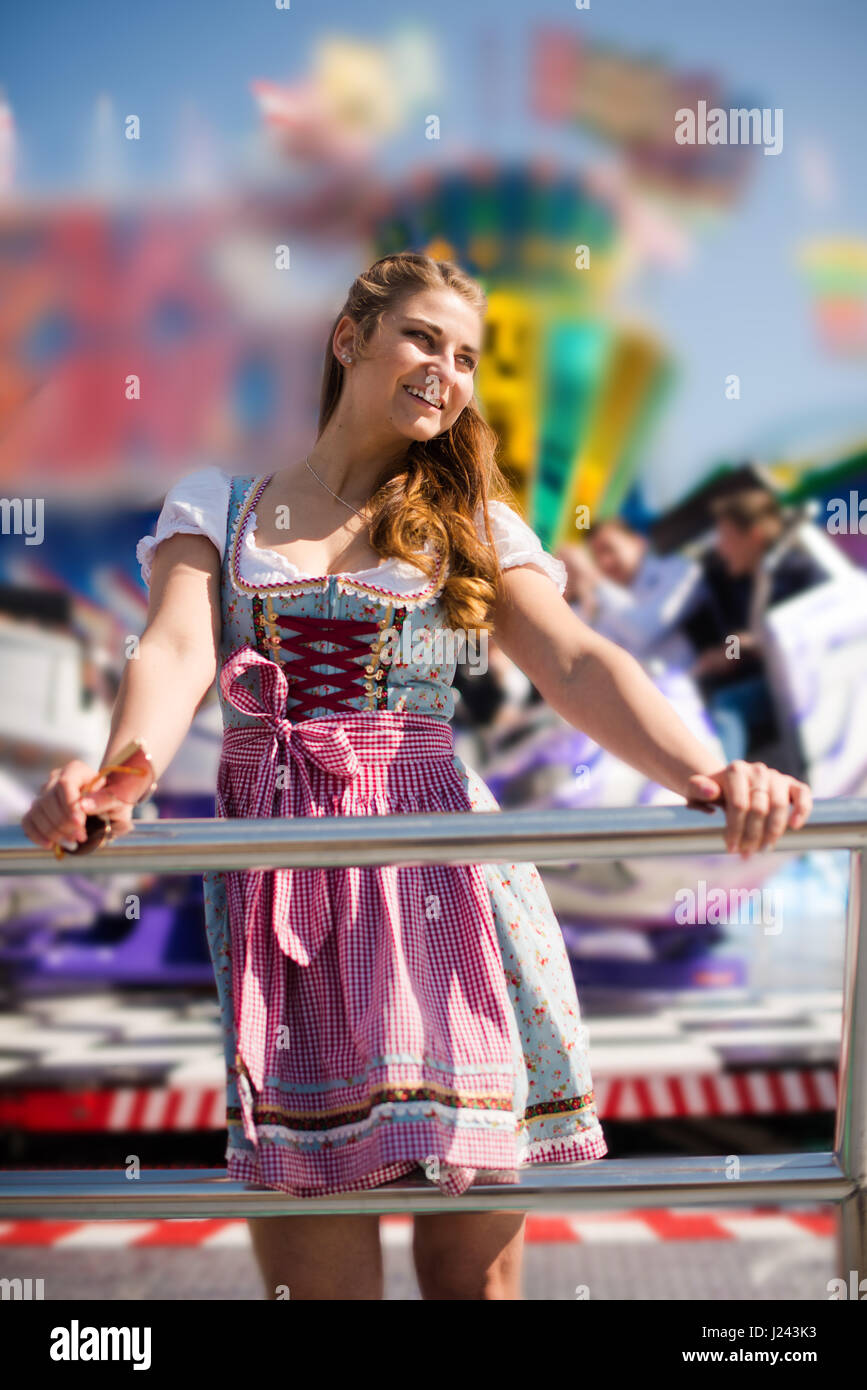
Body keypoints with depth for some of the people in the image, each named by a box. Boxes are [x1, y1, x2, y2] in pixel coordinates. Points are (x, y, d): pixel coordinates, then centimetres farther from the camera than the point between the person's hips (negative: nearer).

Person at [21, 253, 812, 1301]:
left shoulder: (472, 526, 14)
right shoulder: (216, 507, 13)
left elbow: (577, 665, -2)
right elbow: (176, 655, -4)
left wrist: (700, 774, -22)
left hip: (440, 861, 1)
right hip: (273, 861, 0)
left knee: (474, 1253, -3)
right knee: (314, 1260, -5)